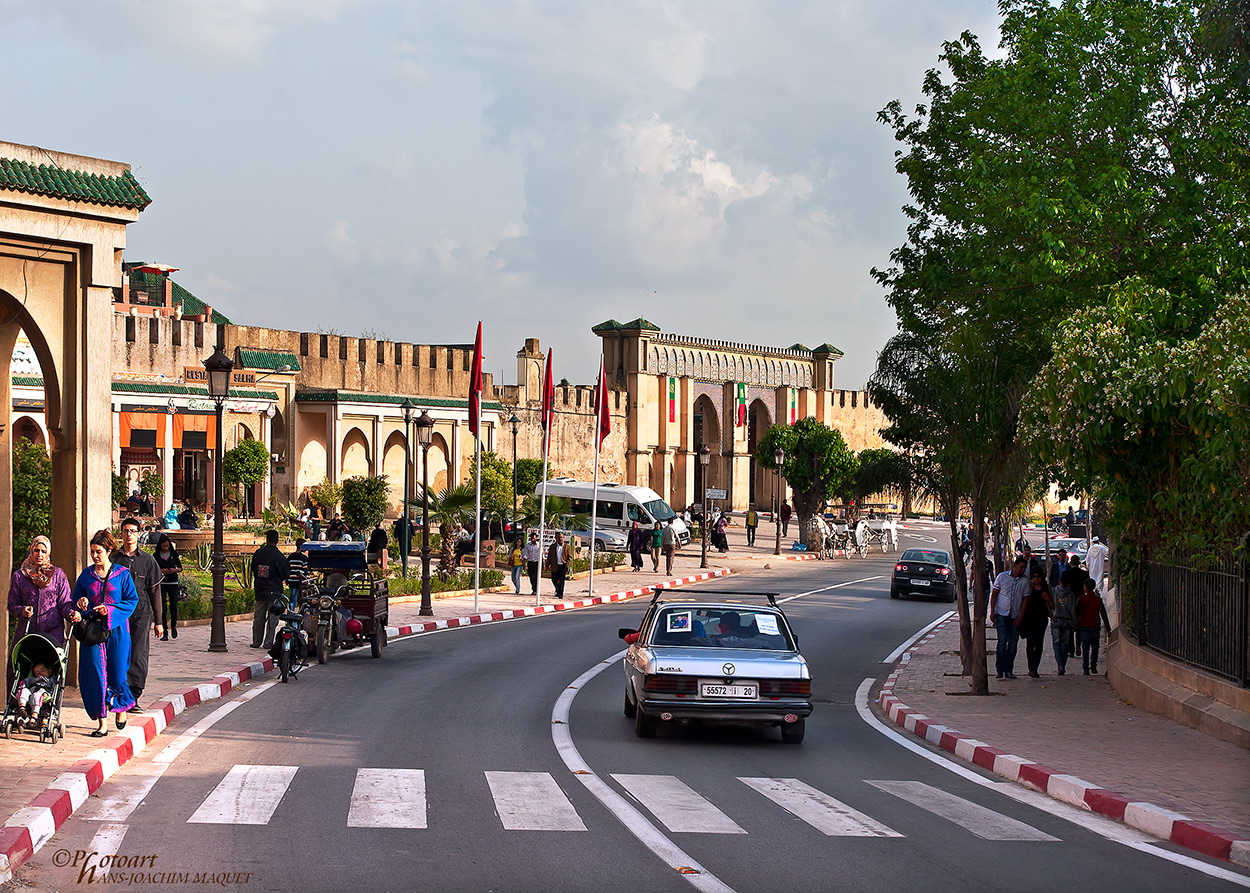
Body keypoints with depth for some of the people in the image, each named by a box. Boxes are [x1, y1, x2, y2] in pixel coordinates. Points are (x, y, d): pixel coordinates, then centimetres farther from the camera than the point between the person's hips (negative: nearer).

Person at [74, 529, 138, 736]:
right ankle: (102, 723, -4)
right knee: (96, 674, -7)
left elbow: (132, 600, 0)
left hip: (116, 630, -2)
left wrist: (110, 610, -14)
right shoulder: (86, 575, 9)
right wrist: (80, 603, -7)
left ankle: (120, 707, 31)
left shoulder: (122, 574, 1)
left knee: (117, 674, -1)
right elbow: (76, 597, 17)